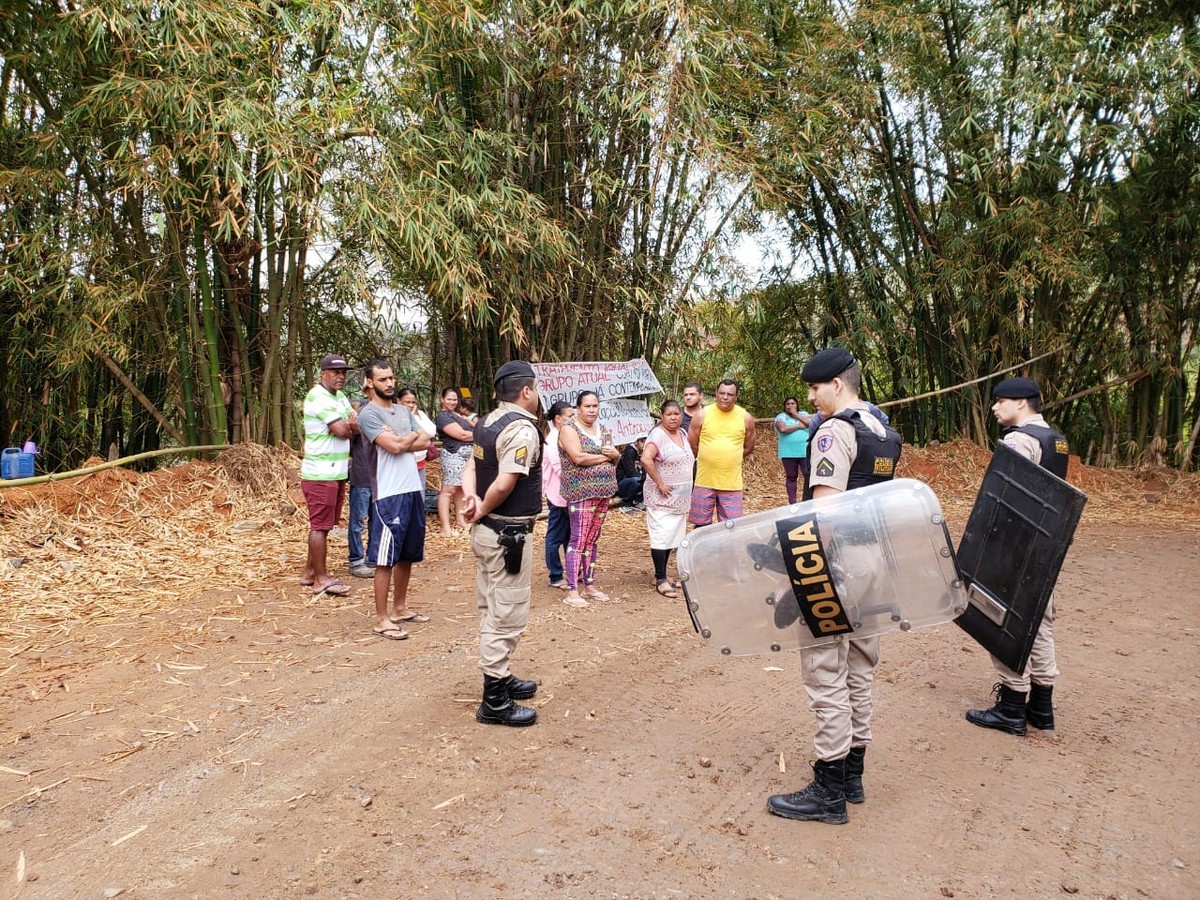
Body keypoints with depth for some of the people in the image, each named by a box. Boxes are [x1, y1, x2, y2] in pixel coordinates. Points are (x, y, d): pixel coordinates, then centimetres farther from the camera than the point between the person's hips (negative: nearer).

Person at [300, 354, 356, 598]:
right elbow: (341, 430, -20)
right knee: (320, 526, -3)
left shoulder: (340, 397, 15)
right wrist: (349, 425, 1)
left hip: (337, 473, 9)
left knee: (324, 525, 15)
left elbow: (356, 425, 11)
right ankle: (321, 579, 4)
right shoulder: (318, 397, -14)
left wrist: (347, 424, -10)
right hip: (320, 474, -9)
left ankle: (310, 572, 25)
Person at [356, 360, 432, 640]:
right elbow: (395, 446, -19)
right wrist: (413, 435, 0)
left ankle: (400, 608, 28)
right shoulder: (369, 414, -8)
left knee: (407, 554, 15)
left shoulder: (403, 410, 16)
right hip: (390, 494, -8)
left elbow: (425, 442, 6)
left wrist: (402, 441, -10)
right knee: (386, 558, -4)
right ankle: (381, 619, 3)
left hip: (414, 490, 8)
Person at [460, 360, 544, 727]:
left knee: (492, 611, 20)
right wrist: (483, 510, -11)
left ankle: (500, 678, 36)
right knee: (507, 617, -1)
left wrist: (471, 498, -8)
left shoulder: (488, 422, 10)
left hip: (486, 531, 10)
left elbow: (471, 466, 9)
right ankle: (494, 702, 8)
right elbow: (504, 484, -27)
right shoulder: (522, 428, -20)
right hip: (508, 534, -10)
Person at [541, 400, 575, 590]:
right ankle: (556, 577, 9)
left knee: (570, 535, 16)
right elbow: (560, 469, -23)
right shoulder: (553, 439, -15)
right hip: (558, 496, -9)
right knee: (556, 537, 1)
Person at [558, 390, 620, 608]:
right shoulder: (569, 428, -6)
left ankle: (589, 585, 20)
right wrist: (603, 456, -7)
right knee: (579, 539, -8)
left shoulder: (603, 430, 17)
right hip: (581, 492, -7)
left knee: (592, 540, 12)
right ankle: (572, 590, -5)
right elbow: (578, 457, -19)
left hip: (603, 492, 7)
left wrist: (614, 454, -5)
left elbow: (615, 459, 19)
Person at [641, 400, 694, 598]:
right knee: (661, 536, -7)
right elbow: (646, 459, -29)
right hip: (661, 497, -8)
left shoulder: (682, 434, 11)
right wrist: (659, 483, -24)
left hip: (680, 498, 8)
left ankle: (661, 575, 22)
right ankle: (660, 580, -2)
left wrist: (687, 491, 15)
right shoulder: (658, 435, -15)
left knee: (672, 536, 12)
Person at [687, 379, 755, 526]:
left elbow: (748, 448, 13)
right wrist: (707, 459, 10)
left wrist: (730, 459, 12)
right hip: (704, 481, 0)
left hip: (732, 484, 0)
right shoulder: (702, 415, -2)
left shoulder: (746, 418, 1)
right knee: (701, 526, 9)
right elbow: (691, 446, 6)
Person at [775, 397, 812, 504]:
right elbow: (783, 429, -17)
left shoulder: (803, 414, 12)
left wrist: (797, 415, -5)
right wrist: (799, 426, -8)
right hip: (789, 453, -1)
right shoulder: (781, 417, 3)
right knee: (791, 477, 6)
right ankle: (792, 502, 12)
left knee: (809, 475, -4)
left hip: (805, 451, 1)